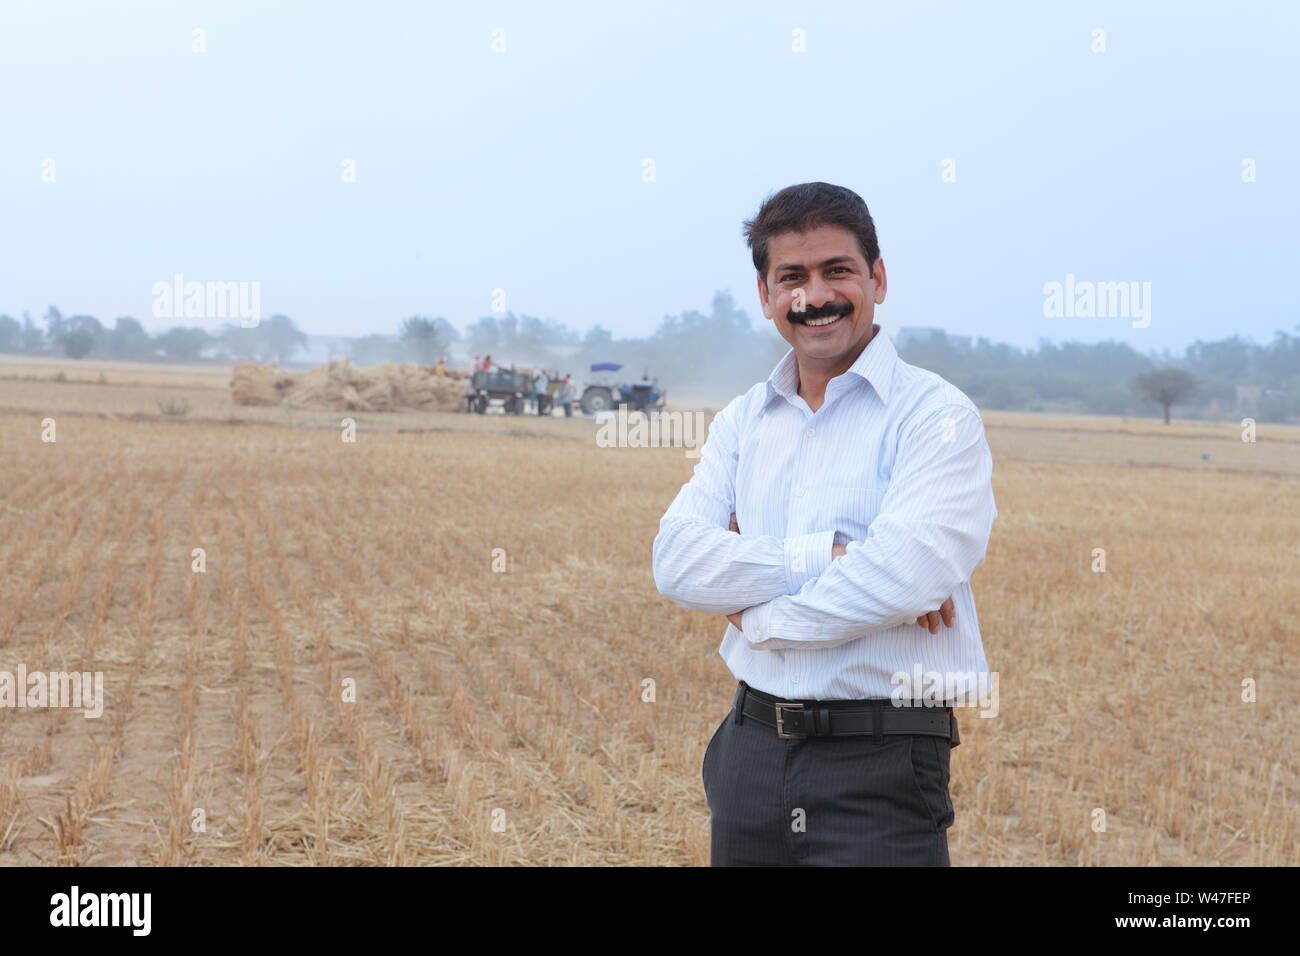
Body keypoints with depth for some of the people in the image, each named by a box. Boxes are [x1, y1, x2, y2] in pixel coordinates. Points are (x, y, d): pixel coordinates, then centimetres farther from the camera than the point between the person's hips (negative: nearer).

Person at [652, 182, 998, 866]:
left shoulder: (937, 417, -7)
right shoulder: (743, 421, 10)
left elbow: (905, 574, -21)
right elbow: (675, 561, -4)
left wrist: (756, 610, -8)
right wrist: (825, 557, -15)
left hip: (879, 766, -5)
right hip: (750, 752, 5)